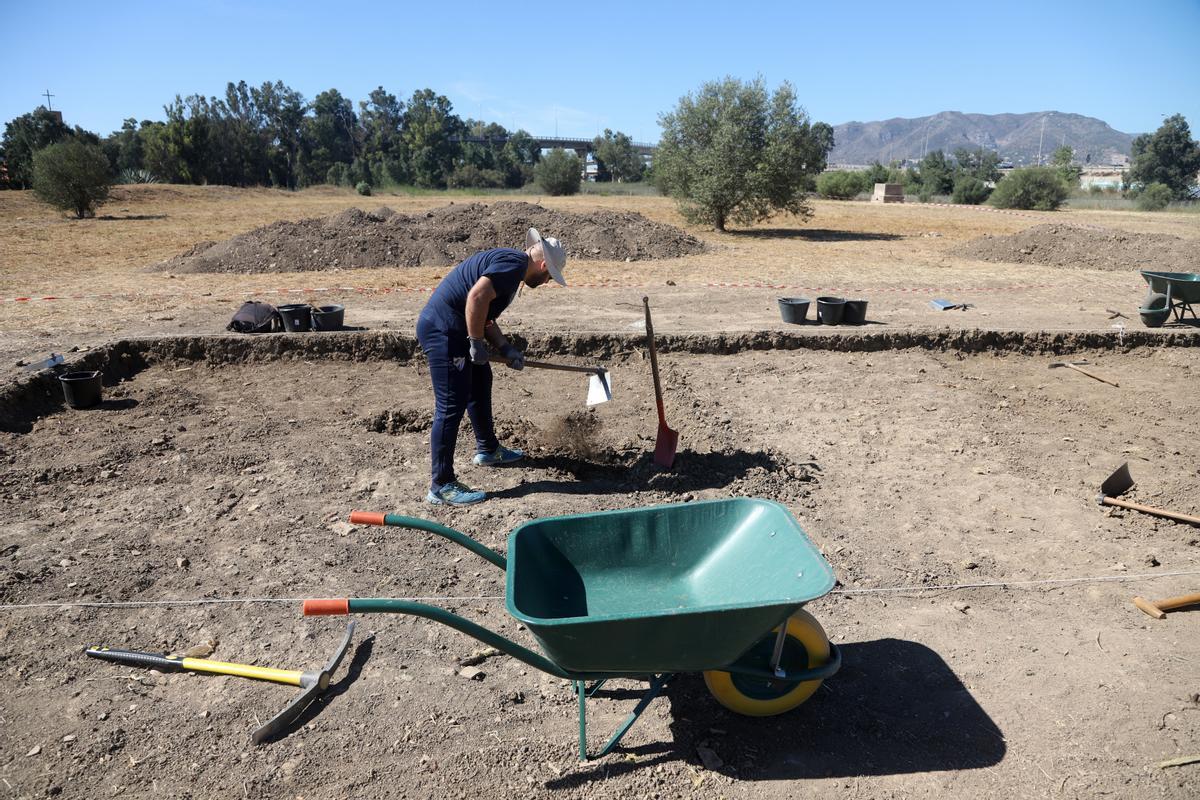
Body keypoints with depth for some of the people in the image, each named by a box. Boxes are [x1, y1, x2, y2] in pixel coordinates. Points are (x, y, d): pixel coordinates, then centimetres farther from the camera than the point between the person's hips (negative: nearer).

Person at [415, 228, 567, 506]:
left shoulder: (509, 262, 19)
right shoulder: (514, 263, -13)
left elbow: (485, 317, 22)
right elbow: (477, 296, -29)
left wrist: (507, 349, 12)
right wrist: (477, 343, -19)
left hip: (450, 329, 11)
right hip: (443, 330, -11)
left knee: (480, 382, 25)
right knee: (451, 405, -8)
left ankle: (488, 449, 43)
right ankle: (441, 485, -2)